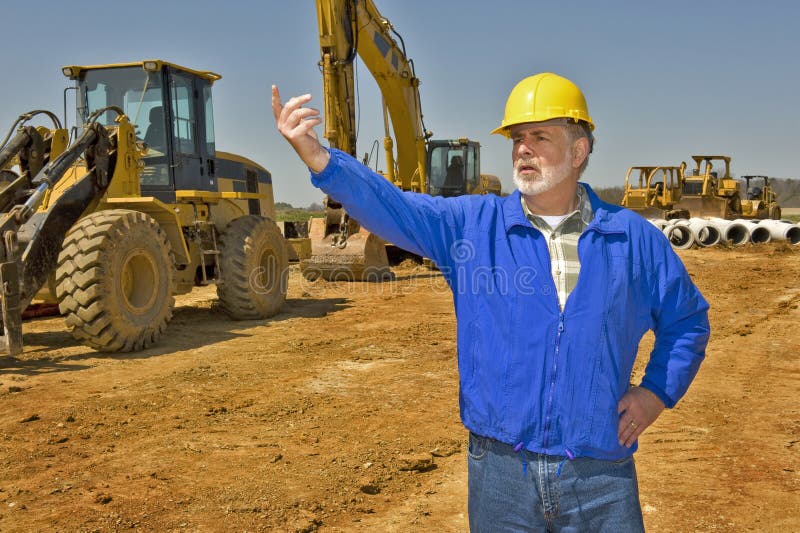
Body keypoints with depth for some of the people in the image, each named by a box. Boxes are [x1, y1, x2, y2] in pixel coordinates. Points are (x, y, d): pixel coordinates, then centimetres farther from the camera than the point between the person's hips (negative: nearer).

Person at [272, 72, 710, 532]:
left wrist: (657, 392, 4)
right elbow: (393, 209, -13)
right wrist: (318, 157, -27)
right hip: (501, 471, 0)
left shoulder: (634, 239, 3)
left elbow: (688, 319, 15)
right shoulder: (473, 223, 1)